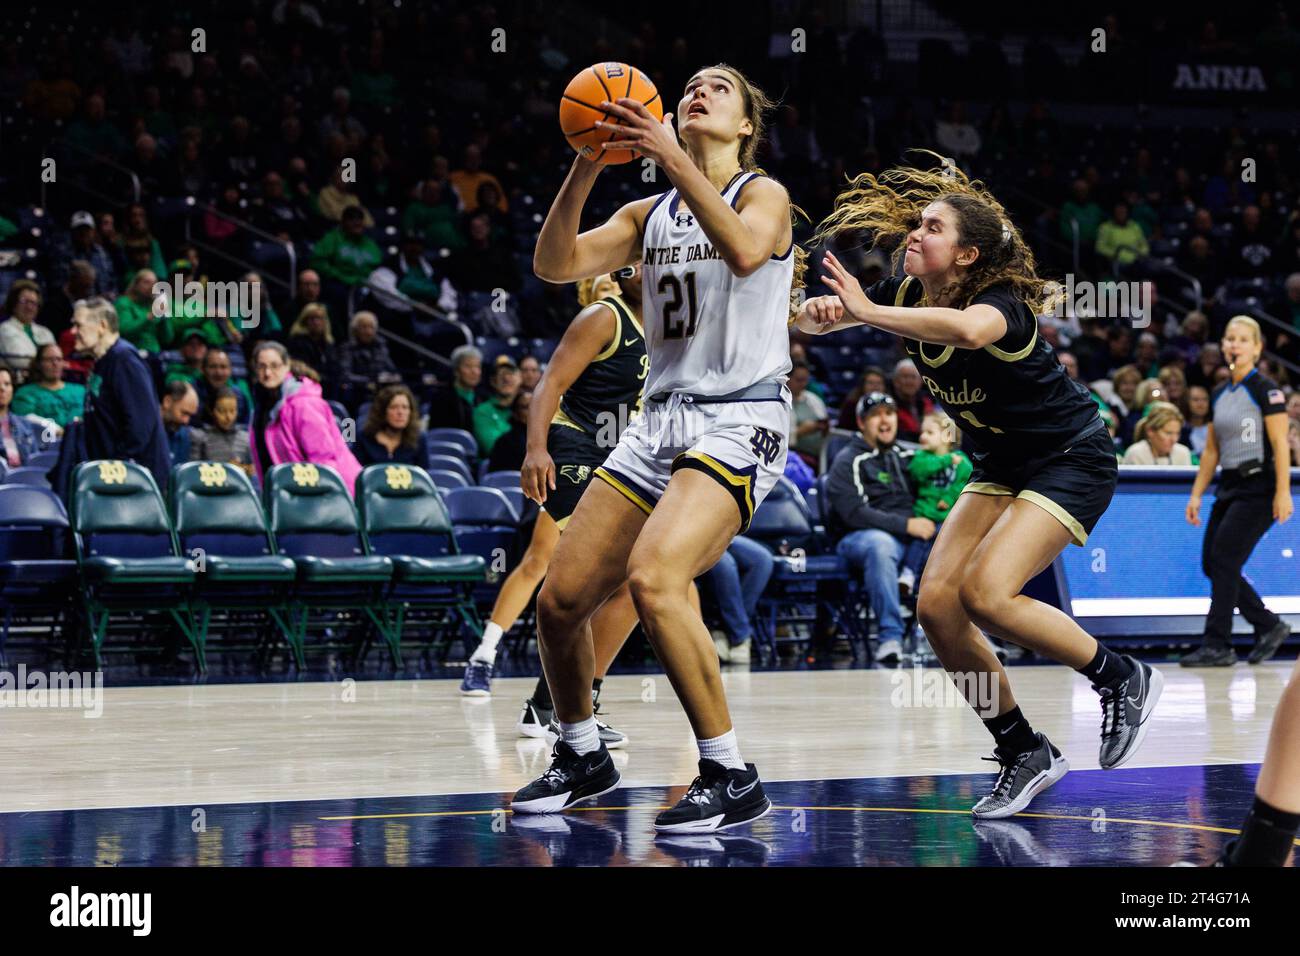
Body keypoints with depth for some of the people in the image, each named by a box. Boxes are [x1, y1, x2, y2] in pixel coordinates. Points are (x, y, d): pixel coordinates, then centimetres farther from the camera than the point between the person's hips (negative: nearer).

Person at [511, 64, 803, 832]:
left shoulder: (763, 194, 0)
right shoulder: (648, 216, 16)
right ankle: (583, 758, 26)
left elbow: (744, 251, -25)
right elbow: (556, 264, 1)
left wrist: (673, 158, -29)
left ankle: (733, 777, -21)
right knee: (560, 601, 2)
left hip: (741, 422, -7)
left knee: (654, 578, -30)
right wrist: (586, 169, -12)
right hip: (662, 420, 7)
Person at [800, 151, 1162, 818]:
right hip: (1002, 467, 8)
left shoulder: (999, 302, -27)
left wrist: (867, 312, -47)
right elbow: (817, 315, -5)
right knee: (936, 604, -7)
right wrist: (820, 311, -29)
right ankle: (1024, 753, 7)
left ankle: (1122, 680, -3)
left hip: (1073, 461, -8)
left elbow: (967, 329, -52)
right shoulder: (905, 296, -5)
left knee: (983, 592, -25)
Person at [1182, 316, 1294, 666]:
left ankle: (1217, 646, -8)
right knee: (1211, 563, 2)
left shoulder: (1265, 390, -8)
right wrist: (1196, 494, 14)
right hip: (1229, 486, 8)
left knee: (1223, 559, -13)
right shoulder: (1219, 395, 14)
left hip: (1259, 487, -8)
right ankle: (1269, 626, 16)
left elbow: (1280, 445, -13)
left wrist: (1283, 492, -19)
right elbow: (1211, 451, 19)